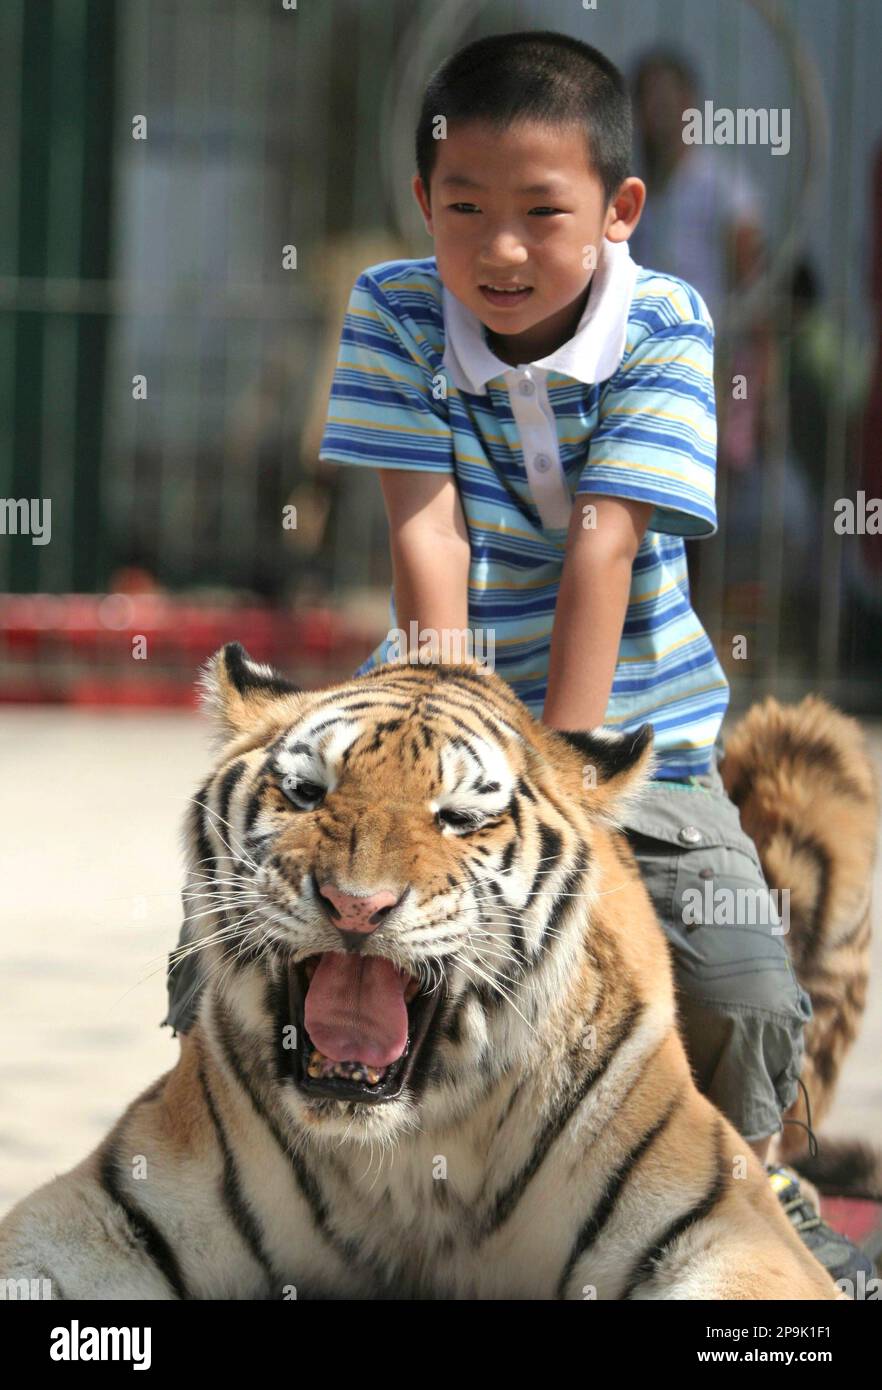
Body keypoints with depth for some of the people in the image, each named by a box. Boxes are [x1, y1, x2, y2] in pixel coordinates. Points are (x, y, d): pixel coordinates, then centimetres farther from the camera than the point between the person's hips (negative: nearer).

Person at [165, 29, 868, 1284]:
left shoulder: (663, 327, -10)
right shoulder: (394, 316, -6)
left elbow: (603, 546, -18)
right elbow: (427, 538, -13)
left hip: (627, 722, -1)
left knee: (748, 1001, -18)